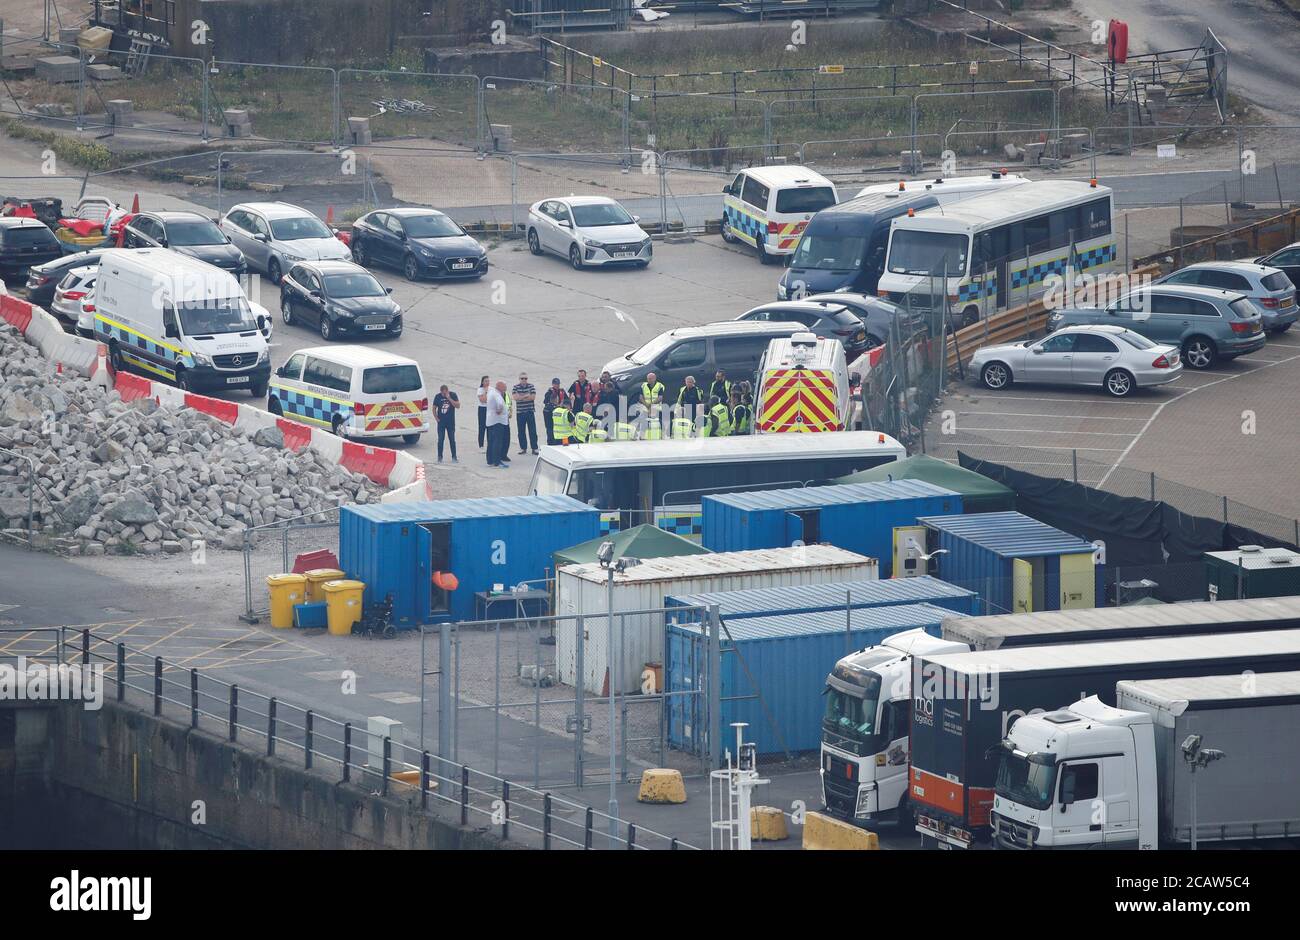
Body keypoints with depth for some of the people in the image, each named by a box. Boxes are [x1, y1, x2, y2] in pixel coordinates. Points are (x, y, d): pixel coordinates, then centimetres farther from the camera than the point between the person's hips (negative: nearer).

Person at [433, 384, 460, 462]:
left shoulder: (453, 395, -4)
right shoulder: (438, 396, -1)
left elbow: (458, 406, -13)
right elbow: (434, 408, 7)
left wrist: (449, 398, -21)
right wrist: (436, 417, -3)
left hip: (451, 422, -1)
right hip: (441, 422, 1)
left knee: (452, 440, 3)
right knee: (440, 440, 0)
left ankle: (454, 457, 9)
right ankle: (440, 457, 7)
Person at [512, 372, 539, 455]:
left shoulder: (531, 386, 3)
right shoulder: (516, 387, 4)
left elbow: (533, 397, -8)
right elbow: (515, 397, -11)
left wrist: (521, 397, -10)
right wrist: (526, 395, -10)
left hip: (530, 412, -1)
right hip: (520, 412, 1)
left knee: (532, 431, -2)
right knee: (521, 431, 3)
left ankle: (534, 448, 1)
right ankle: (523, 448, 11)